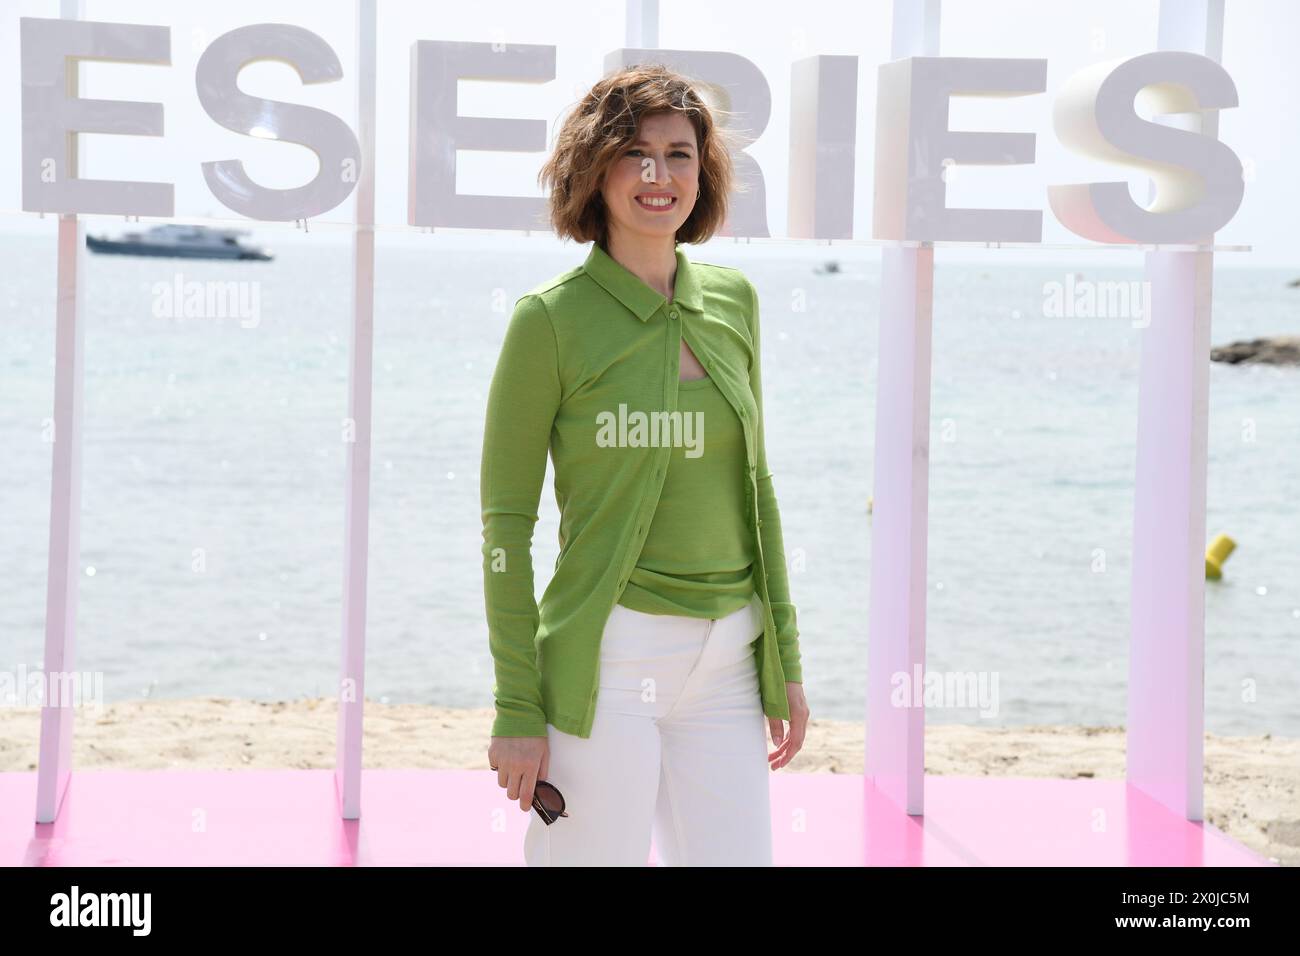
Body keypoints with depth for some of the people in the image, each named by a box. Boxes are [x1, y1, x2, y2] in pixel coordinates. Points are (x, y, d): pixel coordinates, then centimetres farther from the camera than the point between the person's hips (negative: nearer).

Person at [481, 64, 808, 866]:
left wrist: (786, 660, 12)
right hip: (606, 658, -5)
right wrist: (515, 708, -9)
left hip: (724, 664, 5)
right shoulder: (551, 319, -7)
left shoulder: (733, 301, 8)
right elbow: (506, 521, -5)